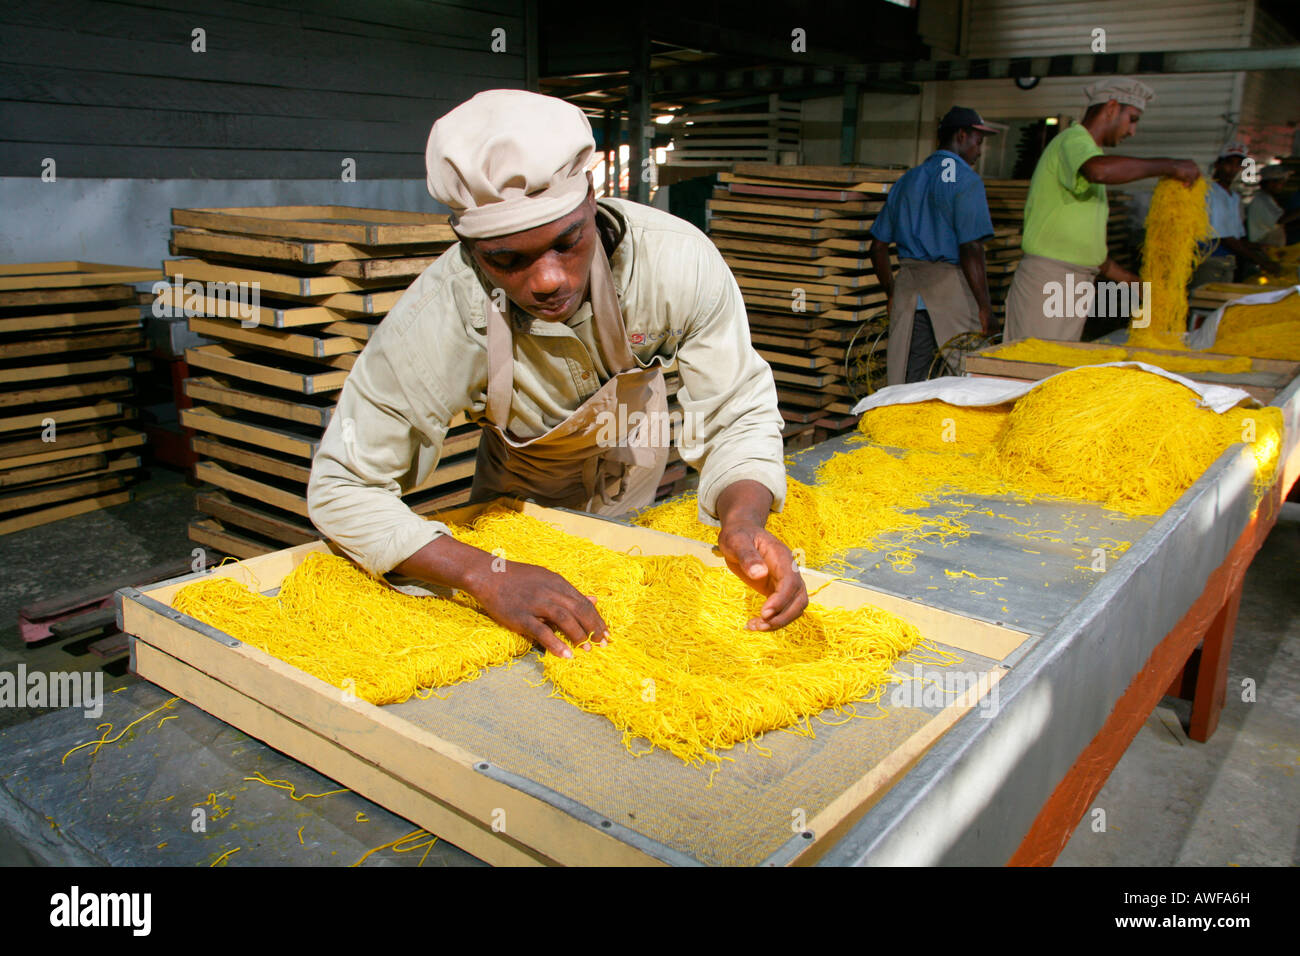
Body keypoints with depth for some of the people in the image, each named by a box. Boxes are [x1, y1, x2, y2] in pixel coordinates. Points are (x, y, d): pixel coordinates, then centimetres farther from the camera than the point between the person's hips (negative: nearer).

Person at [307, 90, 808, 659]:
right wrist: (486, 576, -48)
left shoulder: (679, 261, -35)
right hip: (519, 503, -1)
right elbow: (342, 488, -33)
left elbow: (736, 416, -27)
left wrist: (743, 519, -50)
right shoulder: (435, 322, -38)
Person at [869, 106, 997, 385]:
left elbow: (878, 246, 16)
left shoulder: (906, 180, 15)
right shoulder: (966, 179, -6)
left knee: (910, 380, 8)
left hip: (908, 288, 6)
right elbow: (971, 249, -14)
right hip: (952, 287, -6)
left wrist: (892, 294, 25)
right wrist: (985, 306, -10)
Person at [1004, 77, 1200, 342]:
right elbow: (1099, 170, -33)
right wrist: (1170, 166, -23)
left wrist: (1137, 283, 24)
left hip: (1076, 283, 10)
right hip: (1047, 281, -10)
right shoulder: (1073, 139, -5)